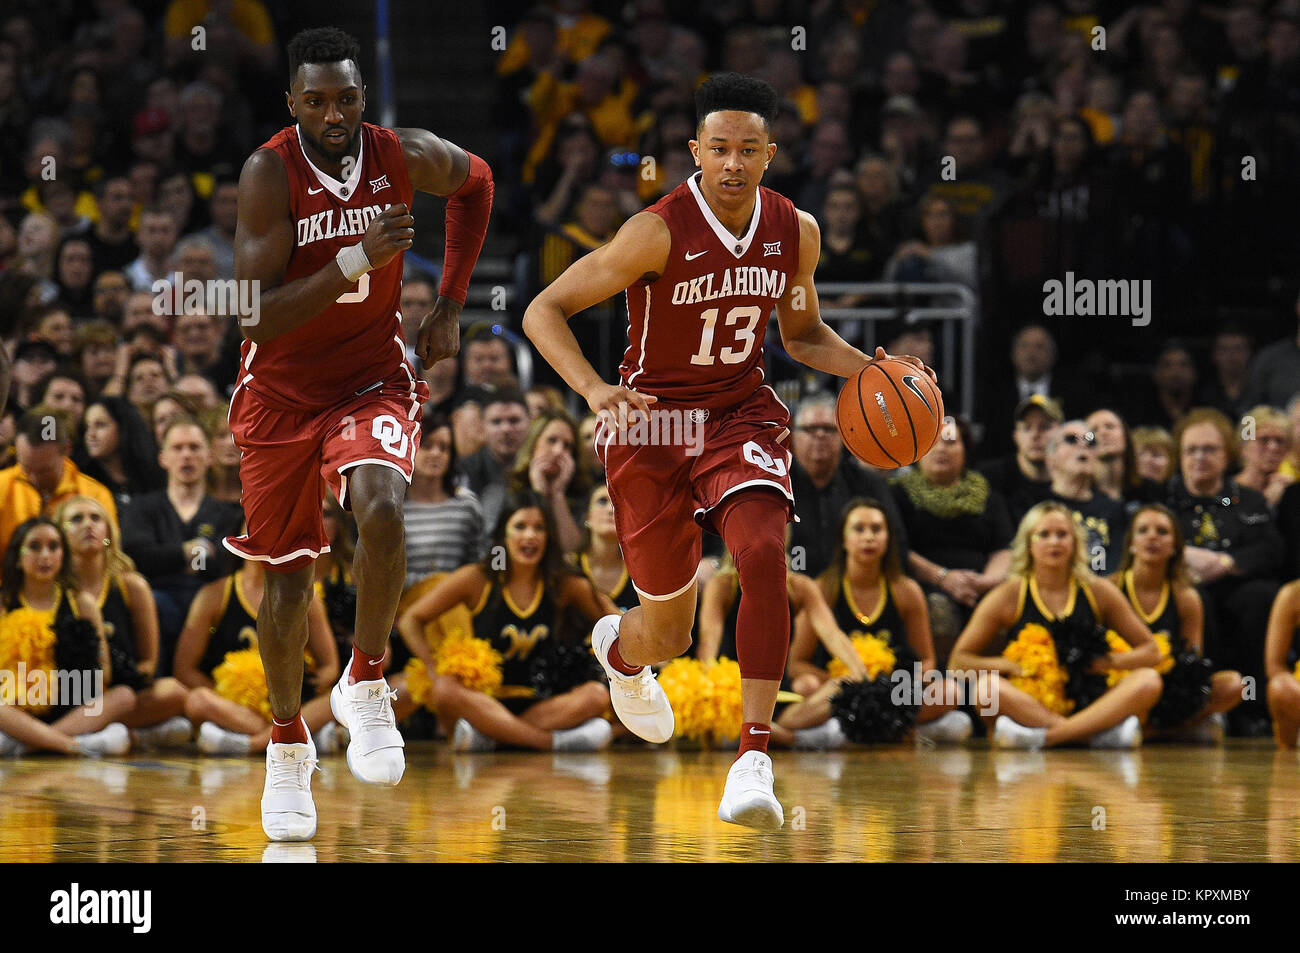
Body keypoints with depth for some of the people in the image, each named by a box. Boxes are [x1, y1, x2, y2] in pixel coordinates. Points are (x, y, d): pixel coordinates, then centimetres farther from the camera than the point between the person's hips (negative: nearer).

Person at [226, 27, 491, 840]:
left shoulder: (407, 157, -11)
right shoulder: (270, 173, -20)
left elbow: (476, 183, 14)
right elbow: (257, 318, -26)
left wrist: (451, 305, 8)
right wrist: (357, 259, -34)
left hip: (373, 380, 0)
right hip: (281, 393, 0)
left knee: (380, 507, -30)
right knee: (288, 577, 10)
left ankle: (366, 685, -8)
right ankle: (288, 743, 34)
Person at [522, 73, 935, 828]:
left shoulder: (795, 232, -5)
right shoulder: (659, 232, -21)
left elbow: (803, 333, 14)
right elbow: (543, 312, -19)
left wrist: (871, 368, -5)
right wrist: (594, 390, -34)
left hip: (741, 413, 3)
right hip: (652, 420, -3)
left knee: (764, 555, -28)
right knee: (670, 636, 7)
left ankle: (755, 758, -26)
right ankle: (620, 651, 49)